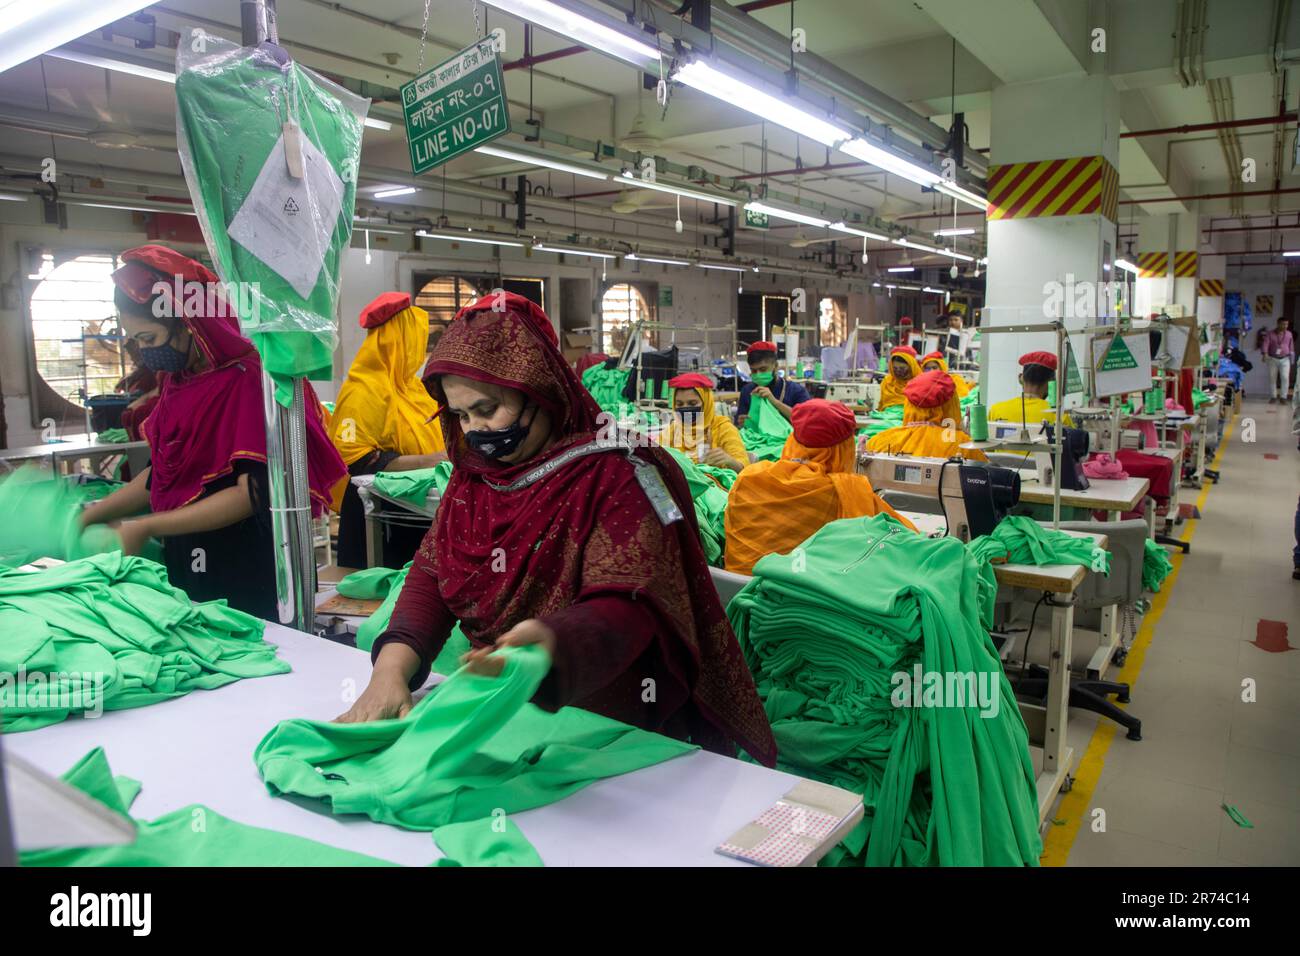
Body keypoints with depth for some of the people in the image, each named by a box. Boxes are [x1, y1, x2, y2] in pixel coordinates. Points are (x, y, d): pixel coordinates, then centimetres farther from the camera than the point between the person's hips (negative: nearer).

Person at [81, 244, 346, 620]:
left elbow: (254, 492, -21)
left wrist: (145, 528, -17)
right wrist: (94, 514, 9)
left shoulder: (246, 378, -16)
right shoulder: (177, 380, 7)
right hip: (187, 568, 7)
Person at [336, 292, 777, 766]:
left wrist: (552, 646, -44)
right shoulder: (474, 474, 6)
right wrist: (392, 666, -17)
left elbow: (625, 608, -23)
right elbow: (432, 575, 1)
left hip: (616, 732, -6)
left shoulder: (616, 474, -14)